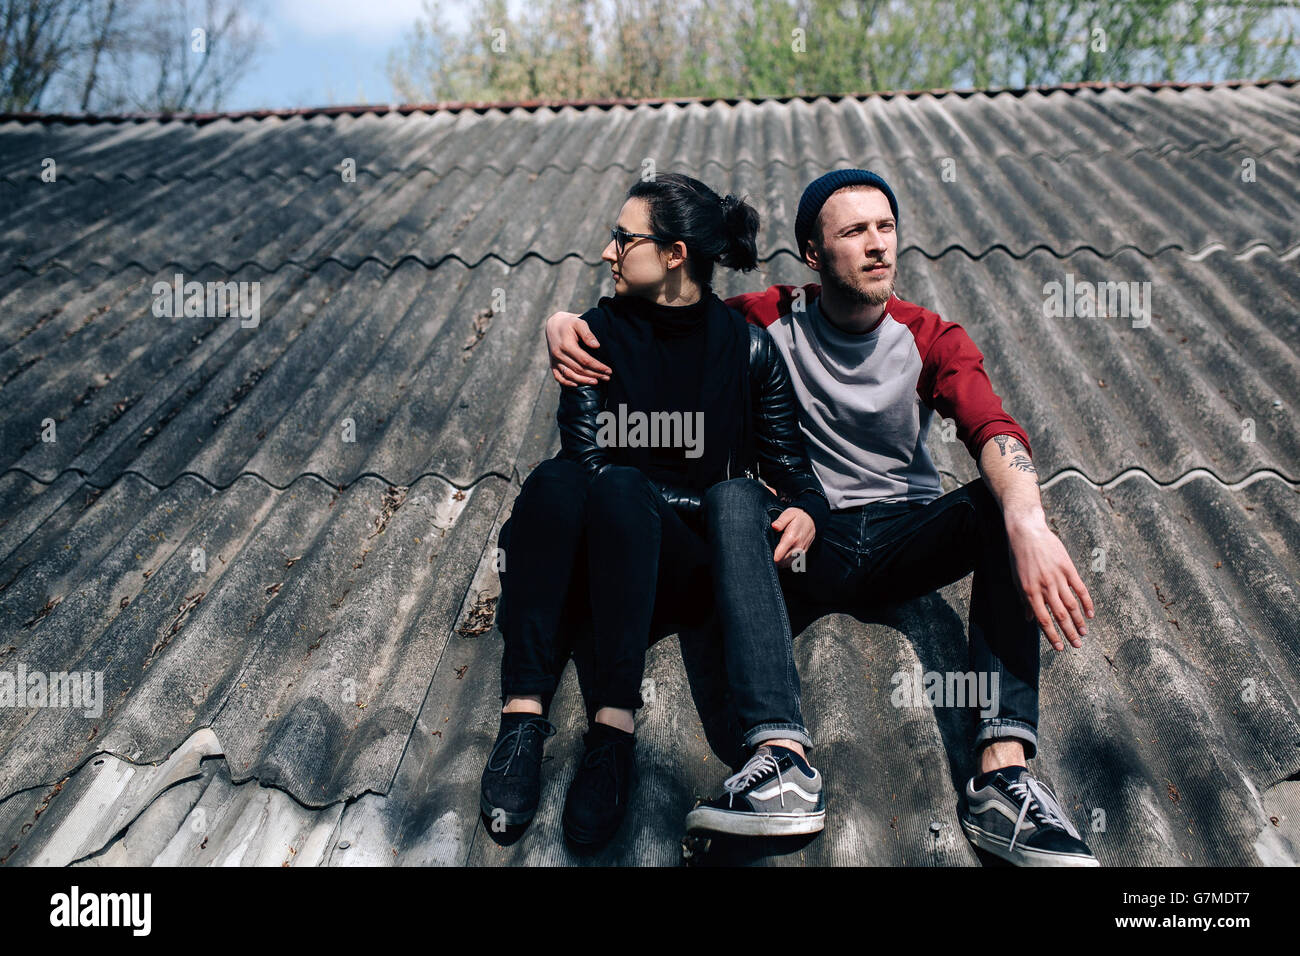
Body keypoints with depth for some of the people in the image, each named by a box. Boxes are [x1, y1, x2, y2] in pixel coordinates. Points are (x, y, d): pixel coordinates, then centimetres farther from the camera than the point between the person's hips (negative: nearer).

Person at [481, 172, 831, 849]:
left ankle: (614, 726, -43)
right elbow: (587, 455, -6)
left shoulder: (747, 348, 3)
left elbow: (788, 463, 4)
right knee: (557, 479, -32)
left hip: (688, 570, -1)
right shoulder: (596, 332, 6)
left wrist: (805, 510, -20)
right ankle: (523, 717, -39)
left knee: (621, 489, -34)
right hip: (591, 562, 2)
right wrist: (712, 505, -13)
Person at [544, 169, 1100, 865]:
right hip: (805, 543, 0)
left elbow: (993, 429, -21)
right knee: (733, 492, -31)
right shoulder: (773, 320, 0)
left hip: (903, 541, 1)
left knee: (1003, 502, -27)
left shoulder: (932, 341, -2)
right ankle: (781, 762, -46)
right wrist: (567, 322, -15)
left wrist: (1027, 519, -43)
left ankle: (1003, 770, -40)